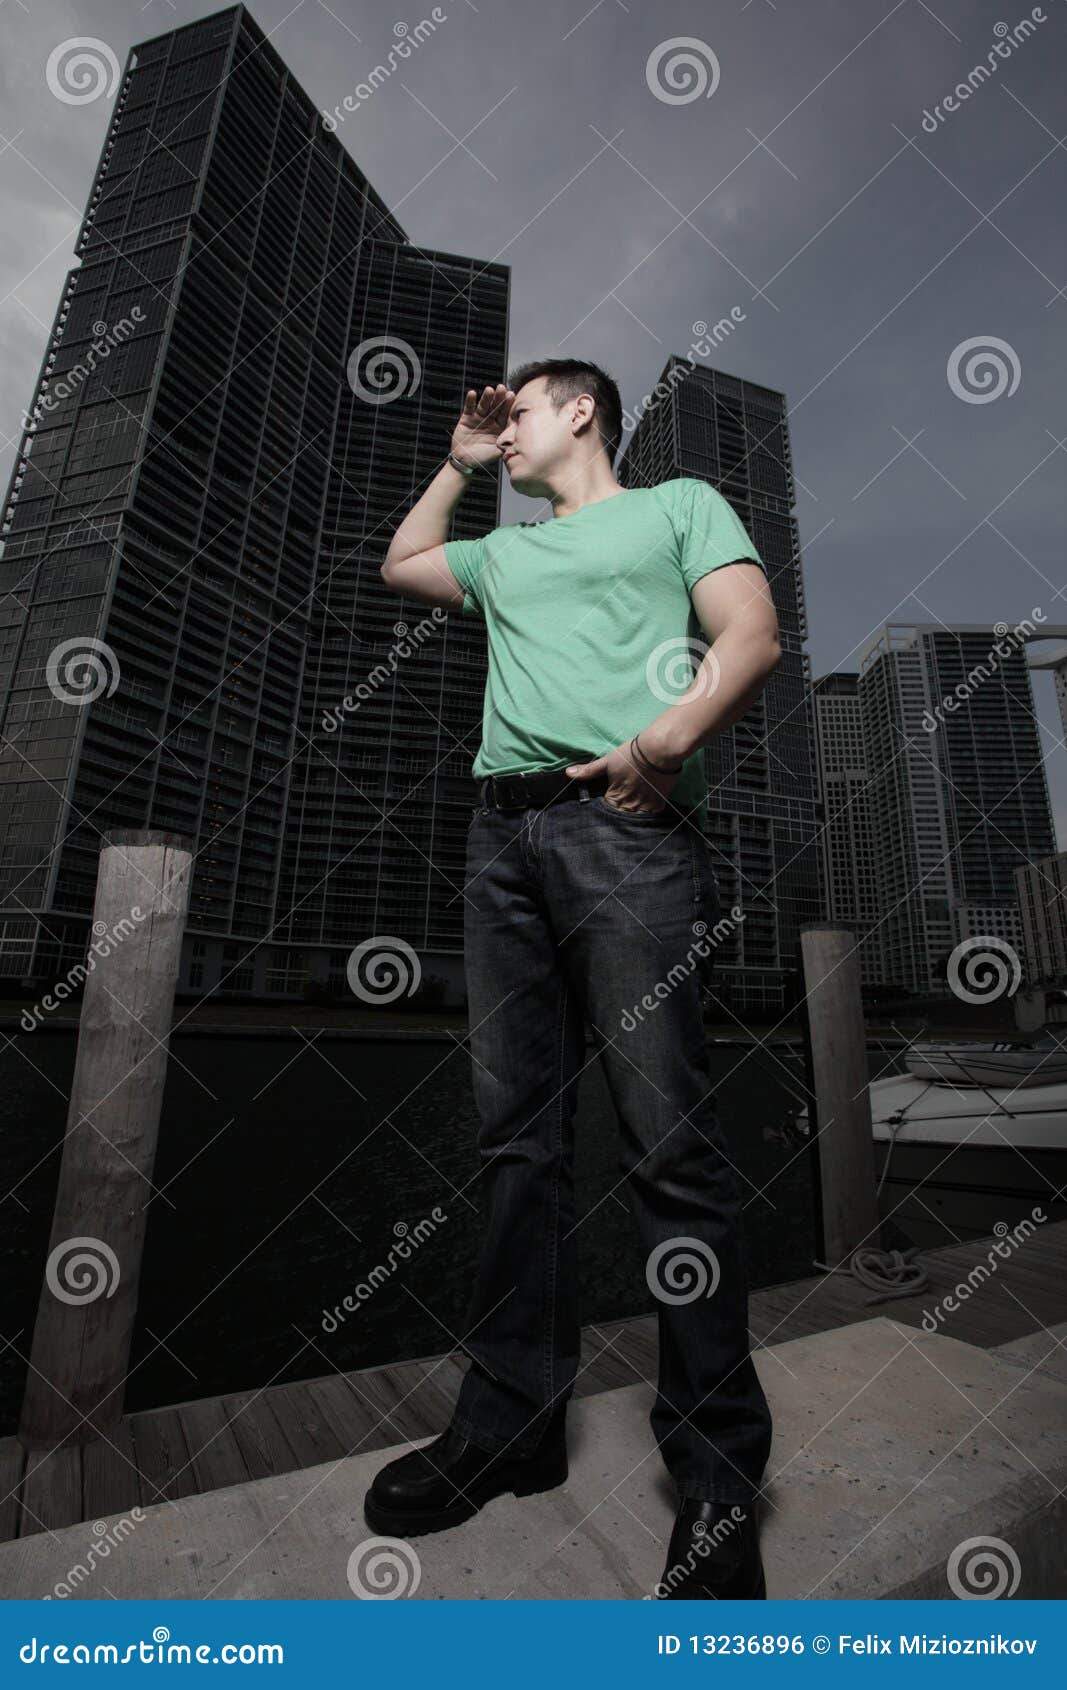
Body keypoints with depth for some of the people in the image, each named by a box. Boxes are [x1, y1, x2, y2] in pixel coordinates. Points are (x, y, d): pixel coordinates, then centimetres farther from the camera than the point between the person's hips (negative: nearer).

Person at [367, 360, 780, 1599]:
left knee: (667, 1134, -9)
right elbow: (400, 565, 49)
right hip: (504, 826, 6)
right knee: (517, 1133, 4)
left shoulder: (681, 505, 19)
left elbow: (753, 637, 4)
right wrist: (458, 463, 43)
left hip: (626, 820, -5)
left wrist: (666, 737, -15)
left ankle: (718, 1464, 7)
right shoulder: (506, 552, 34)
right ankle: (512, 1422, 17)